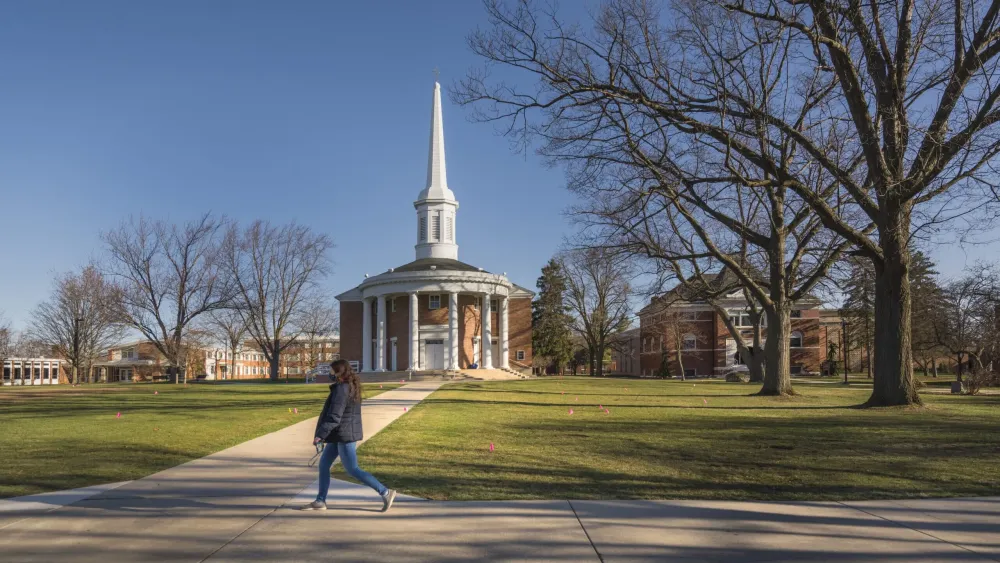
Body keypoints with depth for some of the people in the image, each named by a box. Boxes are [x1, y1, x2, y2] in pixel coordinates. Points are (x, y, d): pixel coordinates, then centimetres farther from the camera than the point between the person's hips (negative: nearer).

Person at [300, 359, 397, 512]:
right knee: (324, 464, 14)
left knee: (353, 470, -3)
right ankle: (320, 501, 20)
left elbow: (334, 416, -24)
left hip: (344, 435, -10)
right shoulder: (351, 387, 10)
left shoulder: (341, 389, -20)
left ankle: (385, 492, 0)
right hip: (339, 436, 10)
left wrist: (320, 434, -21)